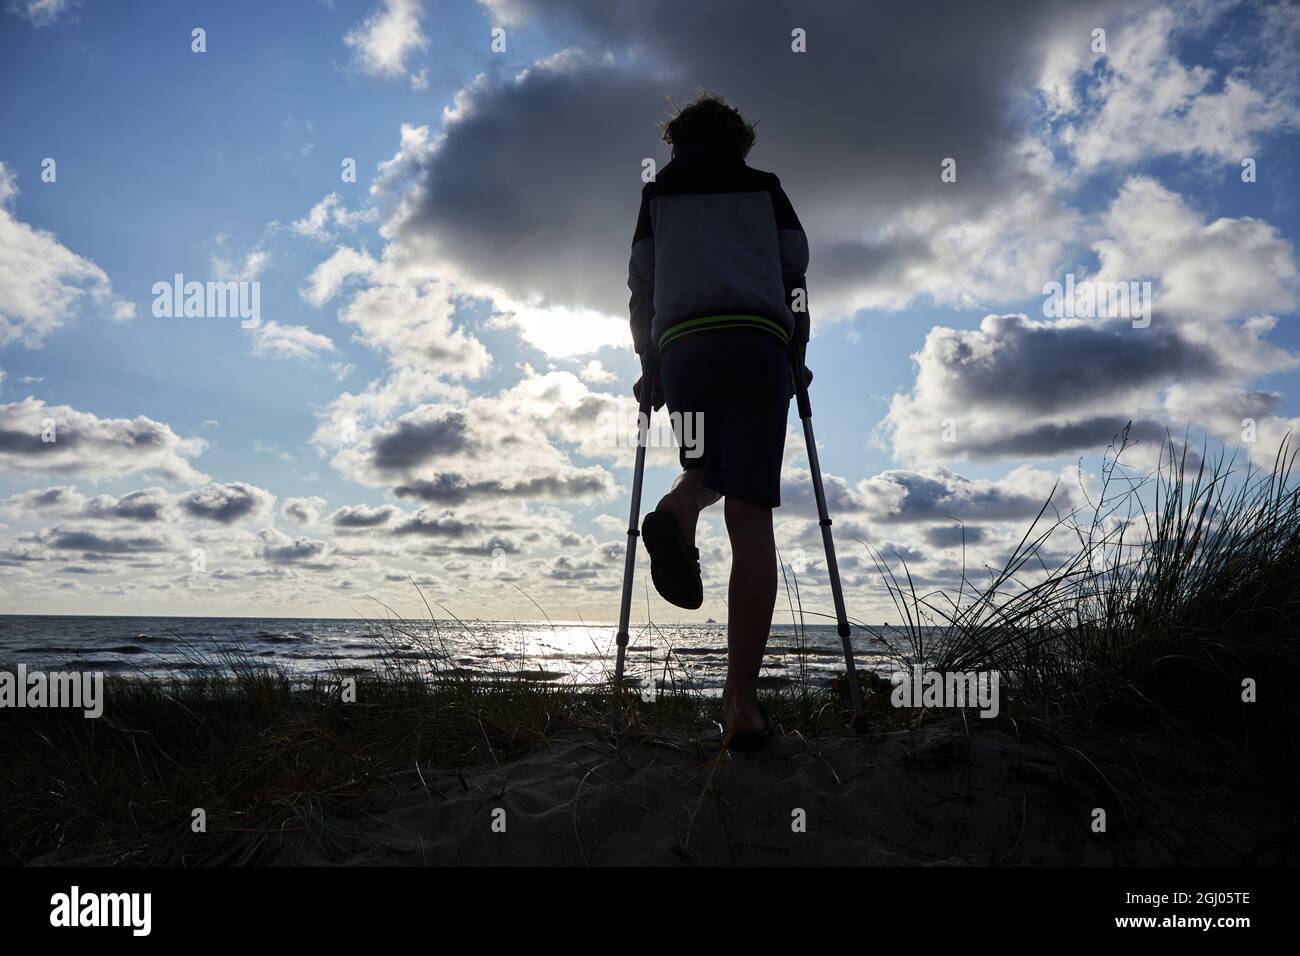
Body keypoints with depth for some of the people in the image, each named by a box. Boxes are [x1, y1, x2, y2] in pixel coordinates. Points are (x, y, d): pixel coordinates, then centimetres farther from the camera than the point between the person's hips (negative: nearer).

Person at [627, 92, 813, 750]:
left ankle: (678, 507, -11)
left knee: (710, 465, 28)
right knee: (750, 514, -8)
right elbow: (796, 275, 17)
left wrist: (648, 364, 23)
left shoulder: (657, 194, 24)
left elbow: (640, 287, 18)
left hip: (682, 345, 1)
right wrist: (797, 359, 22)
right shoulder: (765, 187, 24)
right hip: (759, 343, -1)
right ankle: (742, 702, -16)